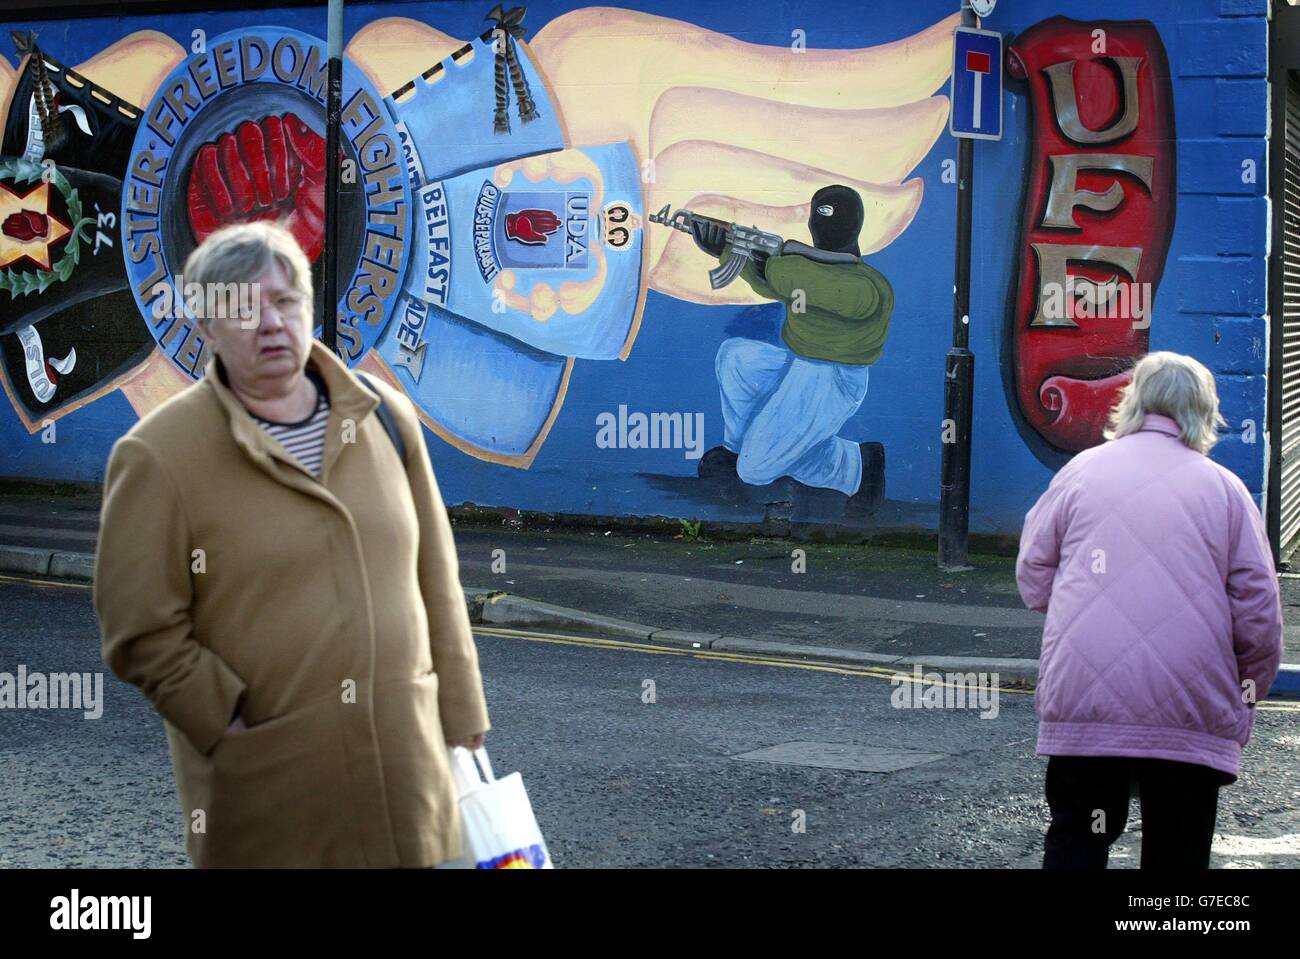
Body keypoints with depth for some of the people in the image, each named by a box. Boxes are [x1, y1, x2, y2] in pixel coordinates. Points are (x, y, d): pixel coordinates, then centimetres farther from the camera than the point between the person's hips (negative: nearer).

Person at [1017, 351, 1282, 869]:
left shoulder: (1082, 470, 4)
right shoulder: (1225, 488, 2)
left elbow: (1033, 581, 8)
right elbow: (1259, 617, -1)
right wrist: (1249, 692, 15)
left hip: (1082, 707, 0)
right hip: (1191, 715, 0)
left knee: (1075, 844, 11)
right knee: (1178, 851, 9)